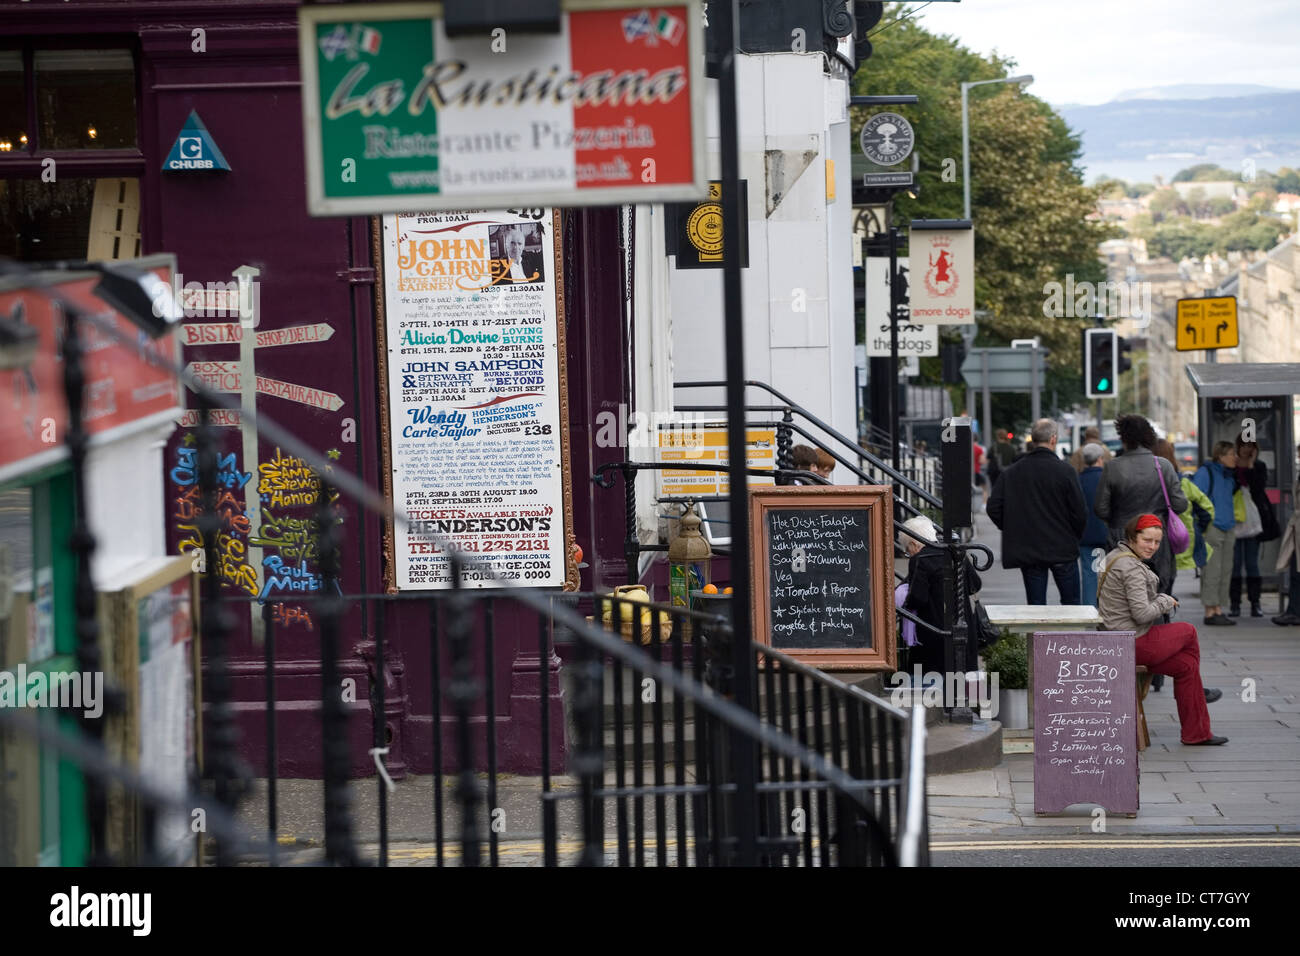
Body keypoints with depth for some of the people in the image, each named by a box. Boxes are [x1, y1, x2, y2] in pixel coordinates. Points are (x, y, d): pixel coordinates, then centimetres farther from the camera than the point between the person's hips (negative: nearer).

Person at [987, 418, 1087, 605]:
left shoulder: (1011, 472, -1)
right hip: (1062, 550, -2)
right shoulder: (1064, 471, -10)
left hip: (1027, 552, 2)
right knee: (1071, 604, 10)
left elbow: (994, 508, -2)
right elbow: (1080, 512, -9)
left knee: (1035, 605, 6)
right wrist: (1075, 537, 9)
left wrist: (1013, 532, 11)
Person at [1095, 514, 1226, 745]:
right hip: (1135, 645, -10)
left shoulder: (1117, 556, 12)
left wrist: (1160, 599, 11)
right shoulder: (1131, 567, -22)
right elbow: (1142, 613, -27)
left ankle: (1197, 733, 22)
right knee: (1189, 632, 14)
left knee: (1186, 665, 16)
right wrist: (1166, 602, -7)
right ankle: (1198, 690, 36)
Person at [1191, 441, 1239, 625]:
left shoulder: (1229, 475, 16)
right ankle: (1210, 612, -6)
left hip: (1228, 528, 8)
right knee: (1211, 571, -8)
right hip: (1211, 527, -8)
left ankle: (1218, 610, 14)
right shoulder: (1205, 472, -9)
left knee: (1225, 571, 8)